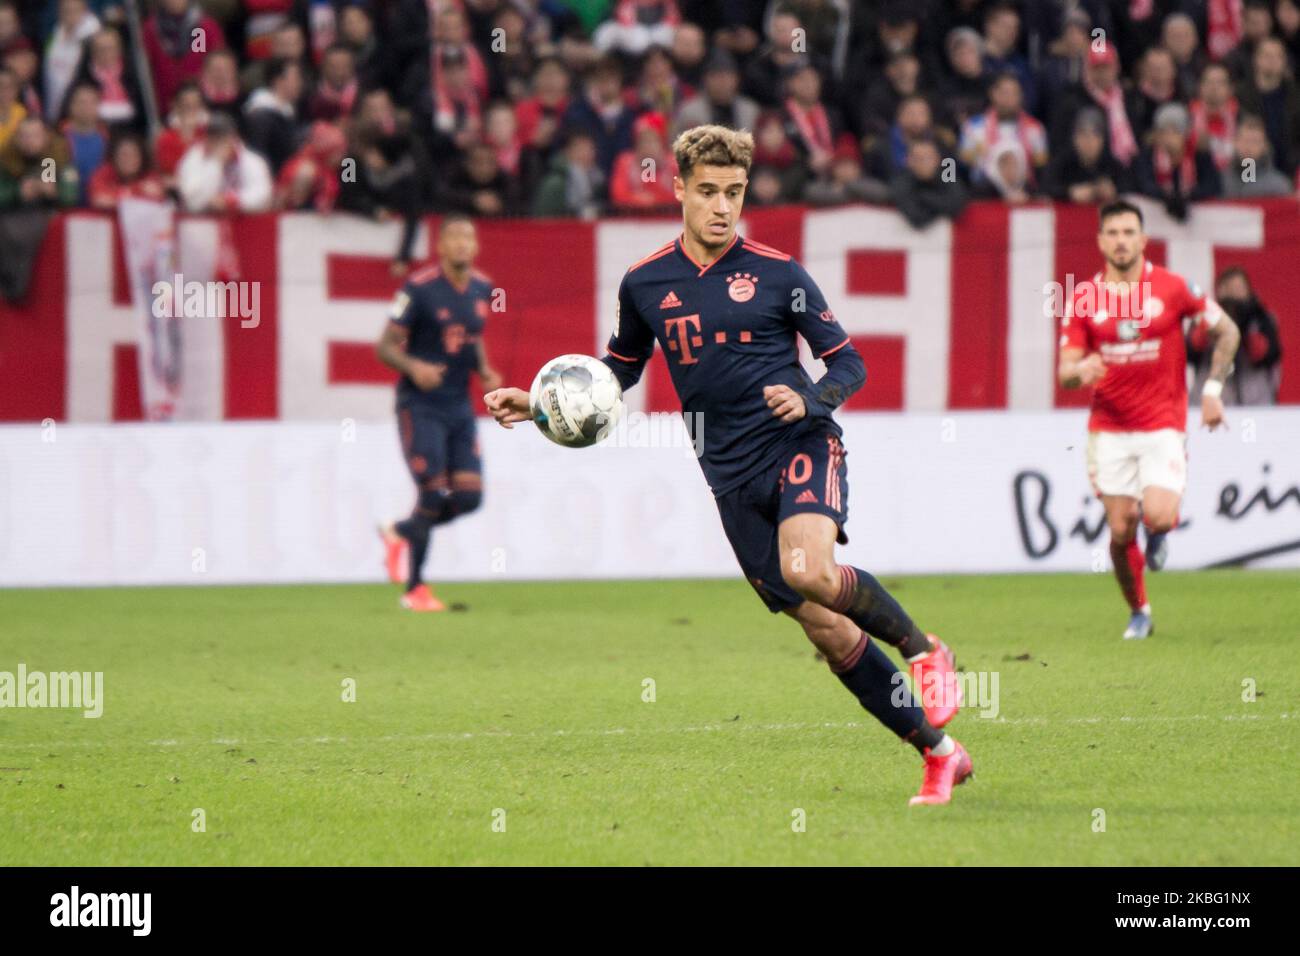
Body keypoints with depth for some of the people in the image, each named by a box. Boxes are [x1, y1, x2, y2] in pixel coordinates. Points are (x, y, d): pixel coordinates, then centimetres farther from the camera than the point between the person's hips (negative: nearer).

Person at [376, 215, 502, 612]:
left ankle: (400, 533, 24)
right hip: (420, 406, -6)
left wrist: (485, 372, 5)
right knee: (434, 494, -11)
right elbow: (385, 346, -10)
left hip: (460, 407, 6)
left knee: (469, 496, -3)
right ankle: (414, 590, 9)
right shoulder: (419, 288, -13)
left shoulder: (482, 289, 7)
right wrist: (414, 367, -29)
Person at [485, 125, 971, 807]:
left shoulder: (777, 274, -1)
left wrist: (810, 398, -17)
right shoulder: (644, 285, 6)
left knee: (807, 570, -33)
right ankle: (939, 753, 8)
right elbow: (620, 370, 21)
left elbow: (848, 363, 4)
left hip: (801, 444, -3)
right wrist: (540, 404, 7)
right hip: (733, 476, 3)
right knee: (826, 630, -1)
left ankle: (923, 649, -10)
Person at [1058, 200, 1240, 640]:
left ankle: (1159, 532, 17)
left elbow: (1226, 332, 8)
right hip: (1109, 430, 2)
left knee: (1157, 517, -21)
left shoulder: (1173, 287, -5)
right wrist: (1080, 370, -23)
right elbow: (1065, 371, 1)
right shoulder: (1084, 298, -1)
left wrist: (1213, 389, 2)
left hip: (1163, 426, -2)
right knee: (1120, 532, -1)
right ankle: (1139, 612, 21)